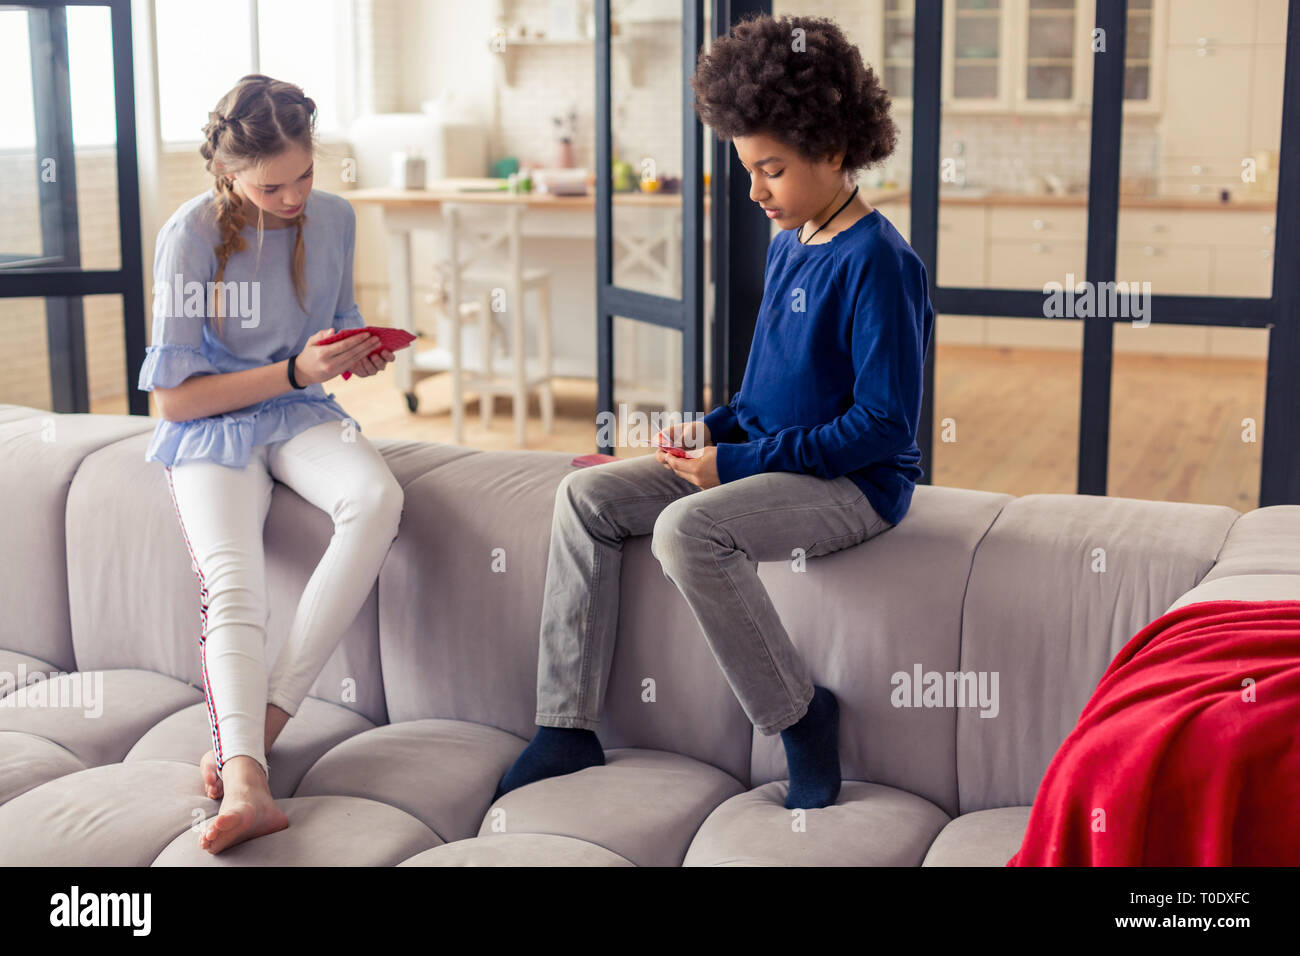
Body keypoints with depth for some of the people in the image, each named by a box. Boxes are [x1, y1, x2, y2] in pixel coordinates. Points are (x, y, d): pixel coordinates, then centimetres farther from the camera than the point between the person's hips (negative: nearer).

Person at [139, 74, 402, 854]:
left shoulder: (334, 218, 4)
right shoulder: (191, 237, -11)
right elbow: (173, 397, -9)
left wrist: (358, 352, -4)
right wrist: (294, 371, -16)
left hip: (303, 416, 4)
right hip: (212, 430, -3)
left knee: (379, 499, -31)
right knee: (230, 579, -30)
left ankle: (263, 721, -27)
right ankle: (247, 781, -49)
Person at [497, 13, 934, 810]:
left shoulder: (878, 264, -17)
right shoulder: (788, 243, 11)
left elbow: (884, 424, -21)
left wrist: (740, 461, -20)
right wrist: (714, 429, 3)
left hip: (855, 483, -9)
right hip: (765, 458, 9)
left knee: (688, 528, -34)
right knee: (586, 496, -1)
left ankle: (802, 716, -13)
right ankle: (569, 728, 0)